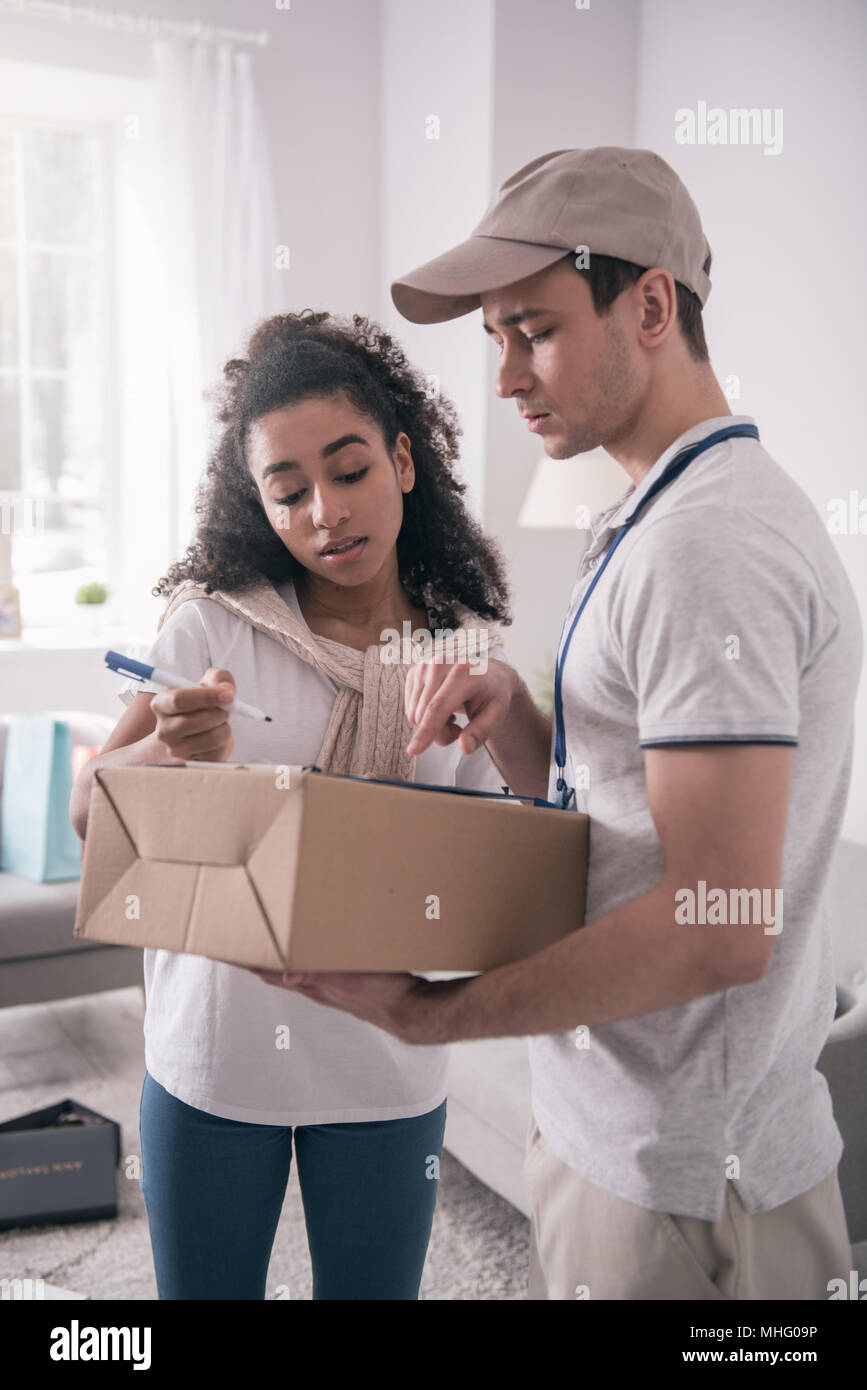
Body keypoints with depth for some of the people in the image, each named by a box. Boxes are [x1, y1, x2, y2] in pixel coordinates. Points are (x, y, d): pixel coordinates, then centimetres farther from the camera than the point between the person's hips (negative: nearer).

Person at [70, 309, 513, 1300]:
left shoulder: (469, 649, -4)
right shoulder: (215, 623, -8)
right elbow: (88, 809, -9)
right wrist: (174, 752, -30)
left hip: (387, 1066, 1)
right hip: (212, 1046, 0)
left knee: (372, 1288, 17)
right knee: (203, 1286, 17)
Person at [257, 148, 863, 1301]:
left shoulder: (708, 543, -23)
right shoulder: (657, 520, 10)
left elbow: (718, 926, -28)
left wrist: (432, 1014, -21)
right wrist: (505, 709, -7)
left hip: (682, 1175, -9)